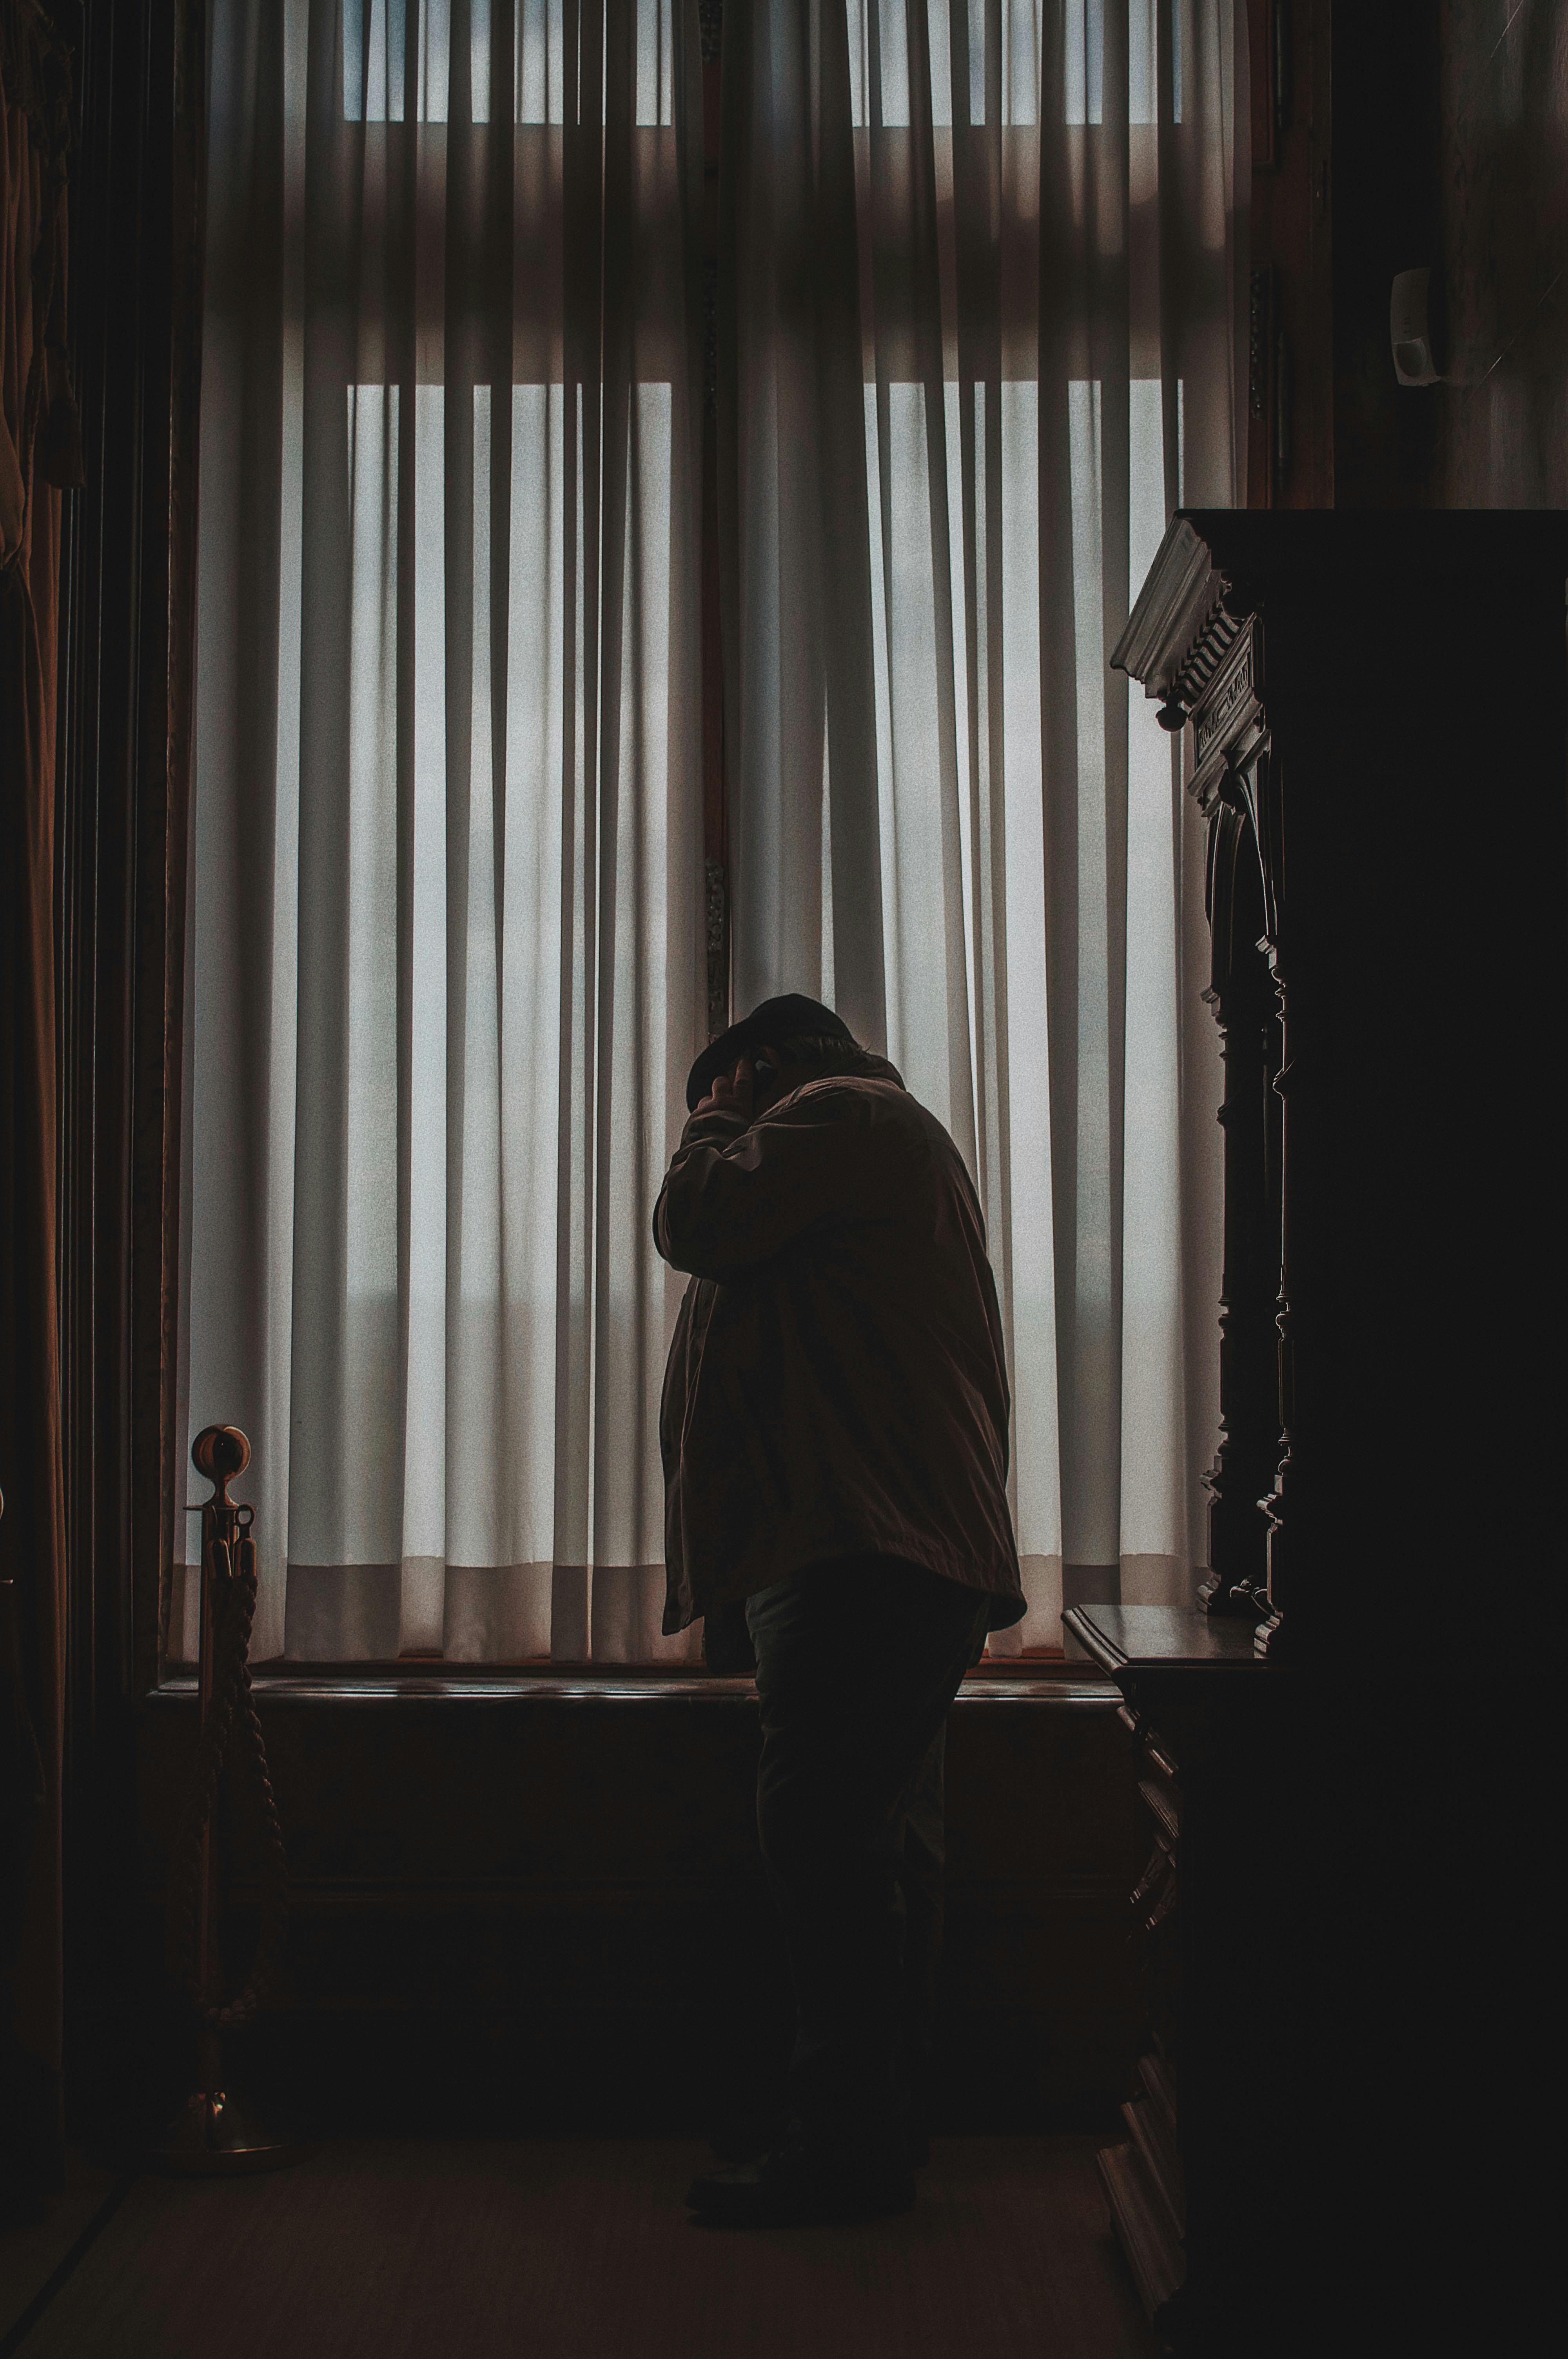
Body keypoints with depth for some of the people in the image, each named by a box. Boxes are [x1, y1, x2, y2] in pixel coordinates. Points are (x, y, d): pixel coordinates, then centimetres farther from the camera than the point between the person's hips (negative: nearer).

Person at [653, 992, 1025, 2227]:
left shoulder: (843, 1113, -3)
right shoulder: (903, 1137, 29)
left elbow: (698, 1219, -12)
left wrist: (715, 1119, 4)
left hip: (862, 1556, -11)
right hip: (912, 1555, 11)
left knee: (825, 1836, -11)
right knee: (880, 1842, 12)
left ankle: (848, 2148, -8)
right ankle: (881, 2128, 19)